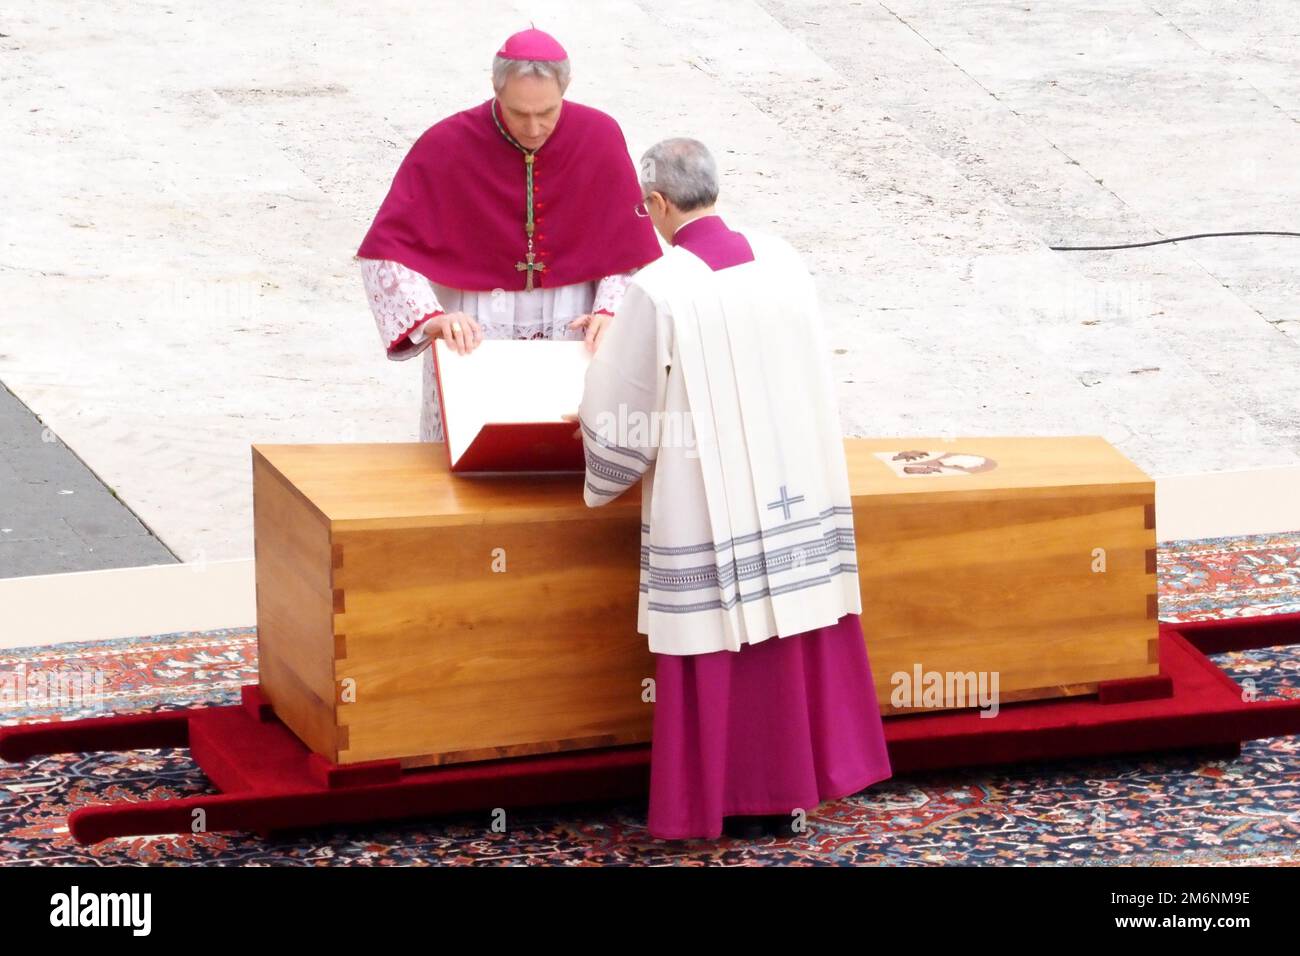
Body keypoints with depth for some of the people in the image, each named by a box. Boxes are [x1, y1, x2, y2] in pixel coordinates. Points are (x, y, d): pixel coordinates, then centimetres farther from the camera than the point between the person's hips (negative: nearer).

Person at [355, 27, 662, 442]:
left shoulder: (601, 138, -8)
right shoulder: (445, 146, -13)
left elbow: (633, 247, -1)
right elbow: (385, 248, -12)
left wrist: (611, 312, -16)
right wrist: (431, 317, -25)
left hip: (573, 329, 1)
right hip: (473, 334, -1)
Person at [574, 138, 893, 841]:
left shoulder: (657, 290, -15)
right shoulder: (782, 261, 0)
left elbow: (619, 408, -7)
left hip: (706, 500, -5)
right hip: (794, 488, 5)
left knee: (719, 643, 6)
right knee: (793, 627, 12)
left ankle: (731, 802, 13)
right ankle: (792, 792, 20)